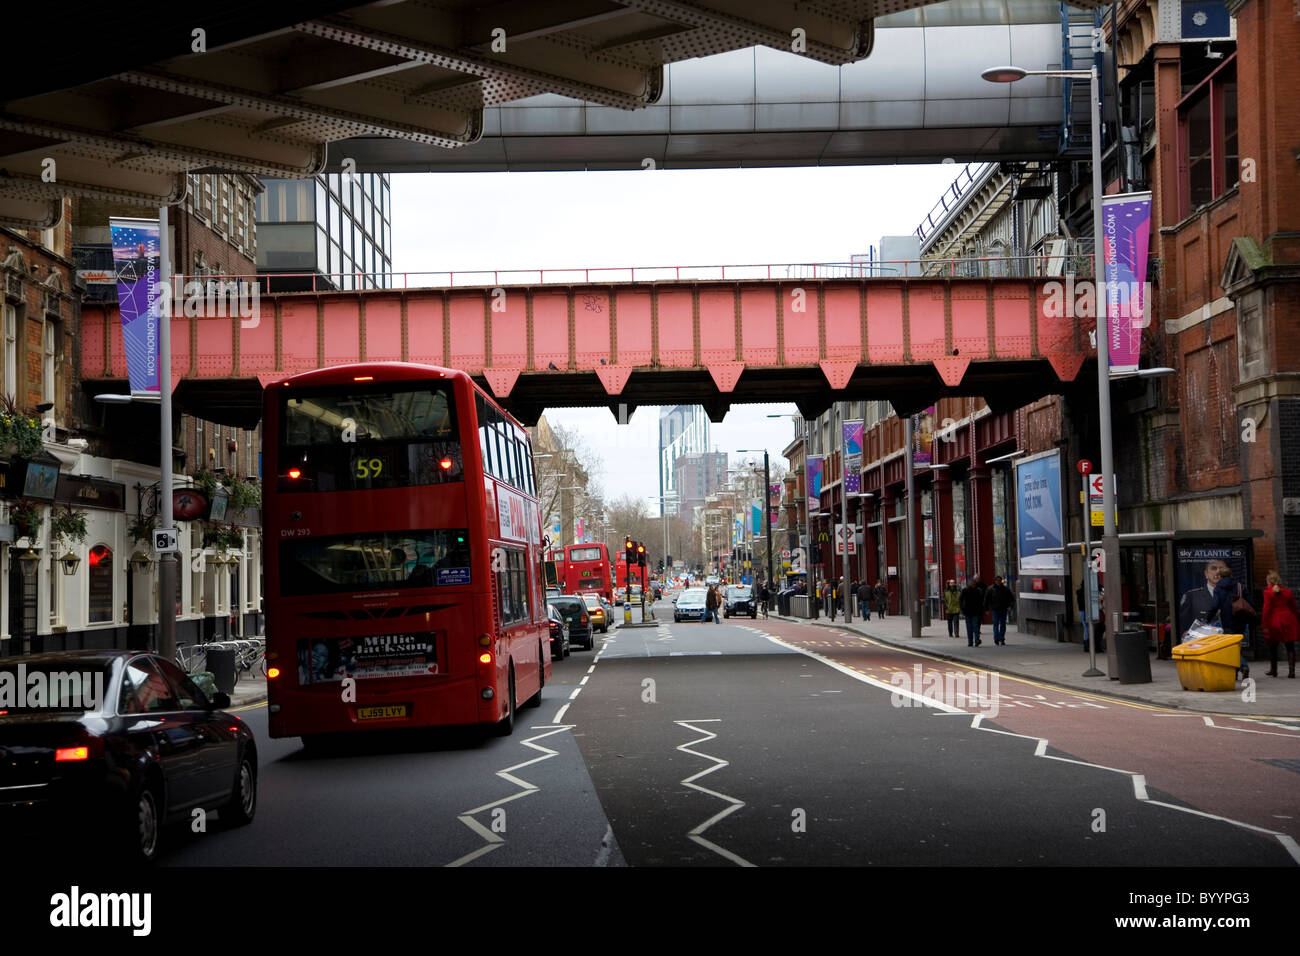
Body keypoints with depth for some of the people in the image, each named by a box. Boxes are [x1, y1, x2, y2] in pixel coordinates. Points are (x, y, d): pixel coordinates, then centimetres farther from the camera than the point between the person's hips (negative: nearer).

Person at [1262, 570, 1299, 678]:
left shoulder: (1267, 592, -6)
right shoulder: (1287, 591, 5)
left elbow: (1267, 609, -10)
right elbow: (1294, 608, 8)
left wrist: (1265, 625, -9)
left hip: (1274, 622, -2)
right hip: (1288, 621, 2)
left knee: (1272, 647, 12)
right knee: (1290, 647, 3)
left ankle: (1273, 670, 21)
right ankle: (1291, 670, -9)